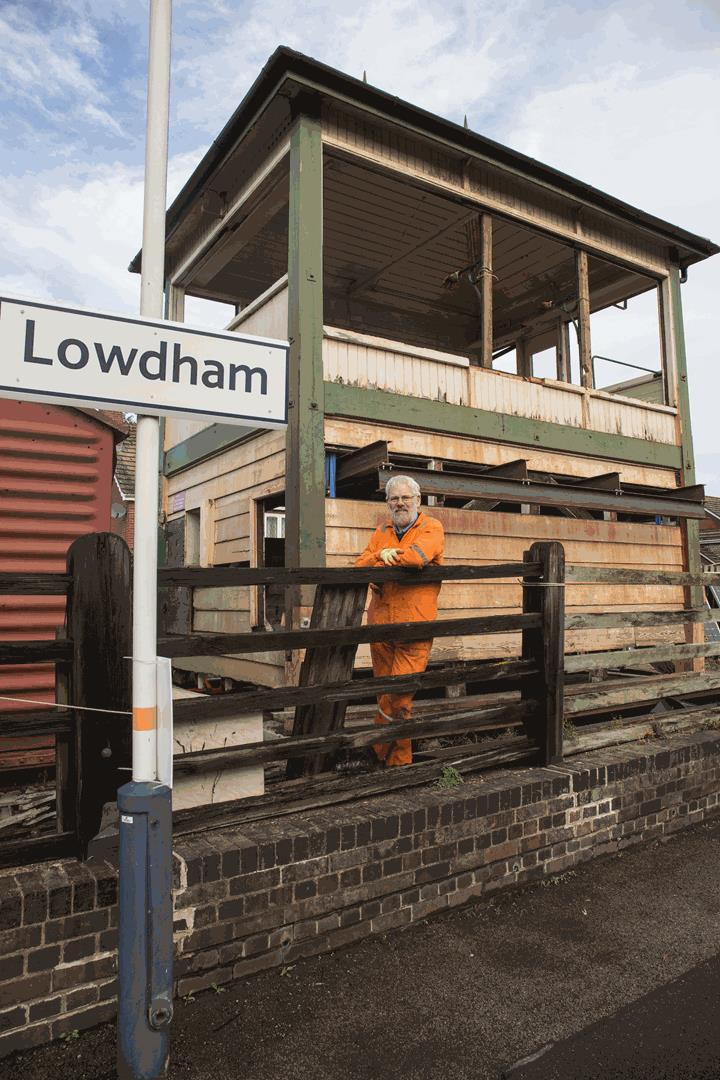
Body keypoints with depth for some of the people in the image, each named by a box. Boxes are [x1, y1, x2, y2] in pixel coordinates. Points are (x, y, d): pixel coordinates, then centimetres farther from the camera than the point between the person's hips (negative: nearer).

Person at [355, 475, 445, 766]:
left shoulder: (431, 527, 1)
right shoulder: (381, 532, 18)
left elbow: (417, 556, -20)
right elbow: (360, 565, 8)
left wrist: (382, 561, -4)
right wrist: (381, 555, -12)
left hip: (414, 628, -5)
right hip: (380, 624, 5)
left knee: (398, 697, -8)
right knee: (385, 695, 11)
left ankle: (381, 754, 10)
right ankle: (399, 759, 25)